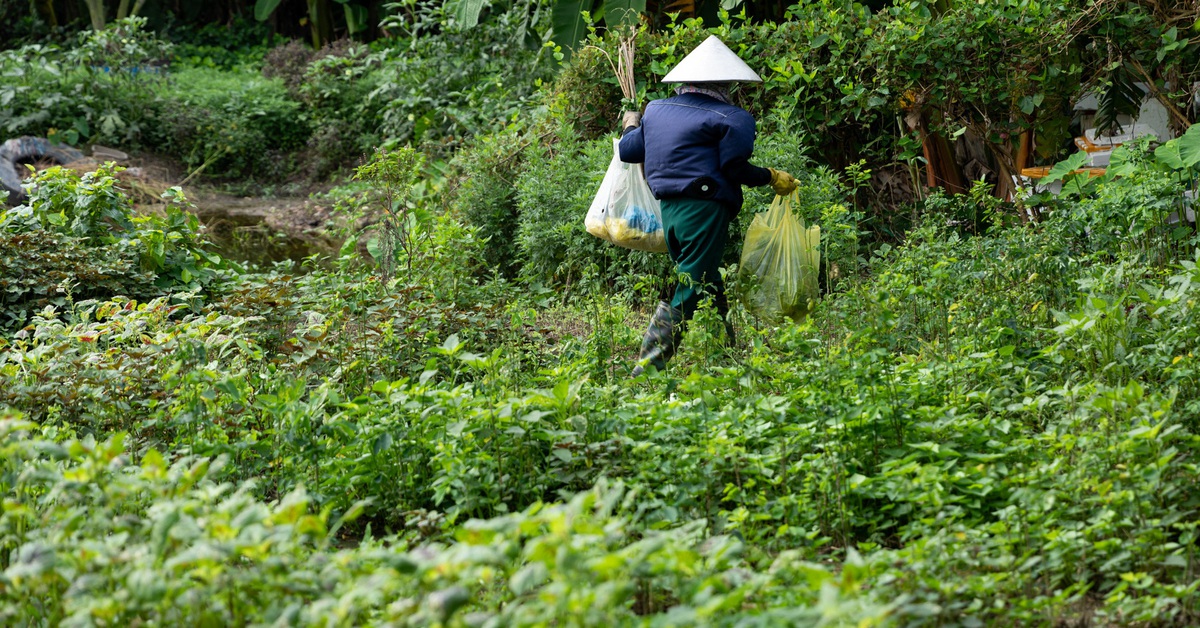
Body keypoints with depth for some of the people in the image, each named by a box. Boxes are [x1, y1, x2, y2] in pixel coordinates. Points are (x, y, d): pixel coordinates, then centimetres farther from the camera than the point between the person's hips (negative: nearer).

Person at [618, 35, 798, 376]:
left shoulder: (656, 110, 13)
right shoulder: (731, 117, -6)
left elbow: (629, 150, 19)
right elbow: (734, 167, -13)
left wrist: (630, 125, 40)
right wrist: (772, 178, 2)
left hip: (669, 208, 8)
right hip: (704, 208, -8)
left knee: (709, 284, 18)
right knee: (690, 288, -7)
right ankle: (647, 366, -14)